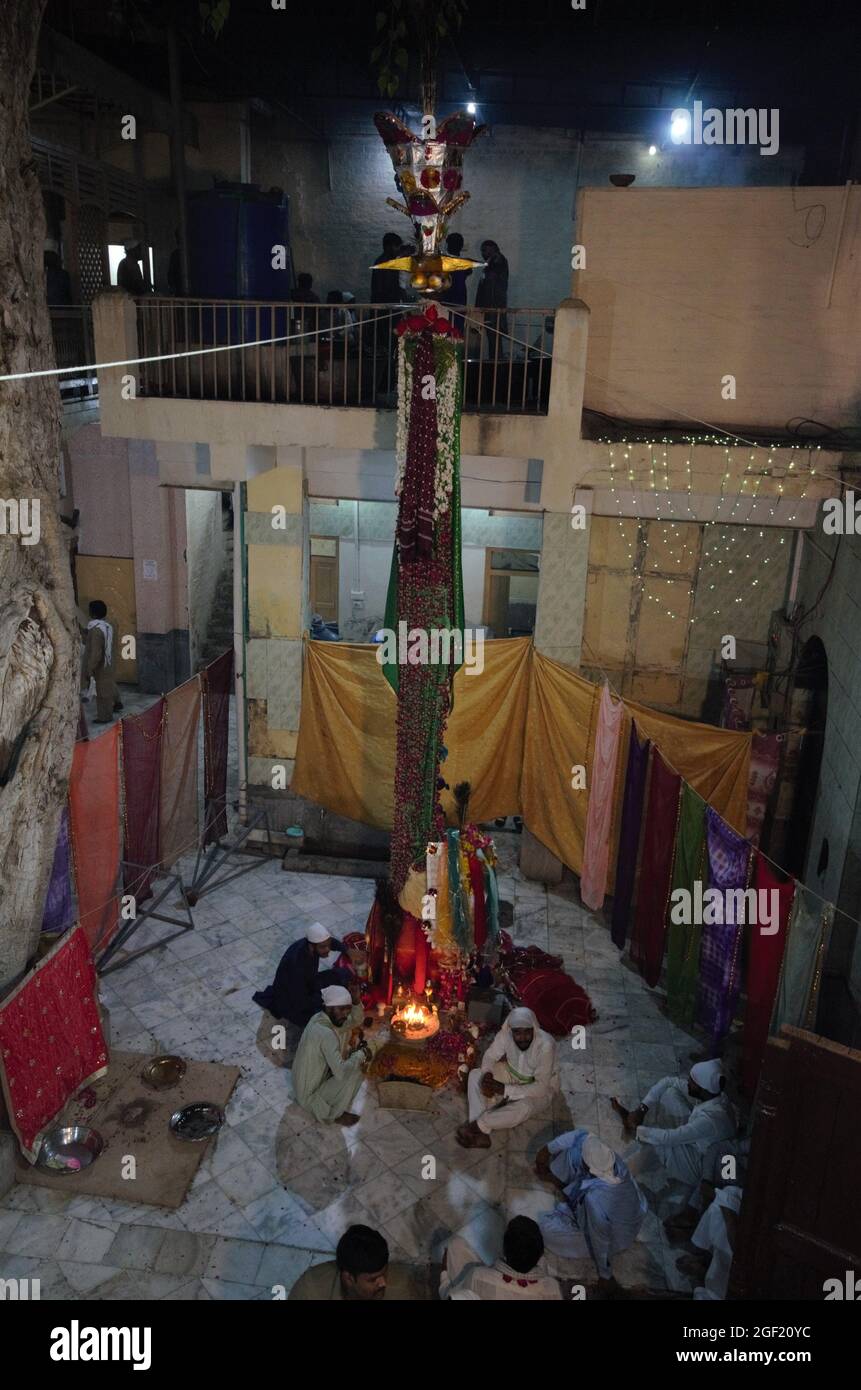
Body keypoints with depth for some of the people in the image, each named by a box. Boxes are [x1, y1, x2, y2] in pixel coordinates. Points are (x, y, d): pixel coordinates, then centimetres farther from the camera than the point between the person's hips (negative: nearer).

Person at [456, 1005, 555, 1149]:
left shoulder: (545, 1045, -35)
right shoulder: (505, 1034, -24)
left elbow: (541, 1086, -31)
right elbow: (490, 1056, -9)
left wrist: (504, 1089, -35)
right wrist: (486, 1076, -31)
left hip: (535, 1090, -5)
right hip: (511, 1077, 5)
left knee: (524, 1108, -36)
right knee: (475, 1075, -13)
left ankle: (477, 1125, -18)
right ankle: (481, 1134, -21)